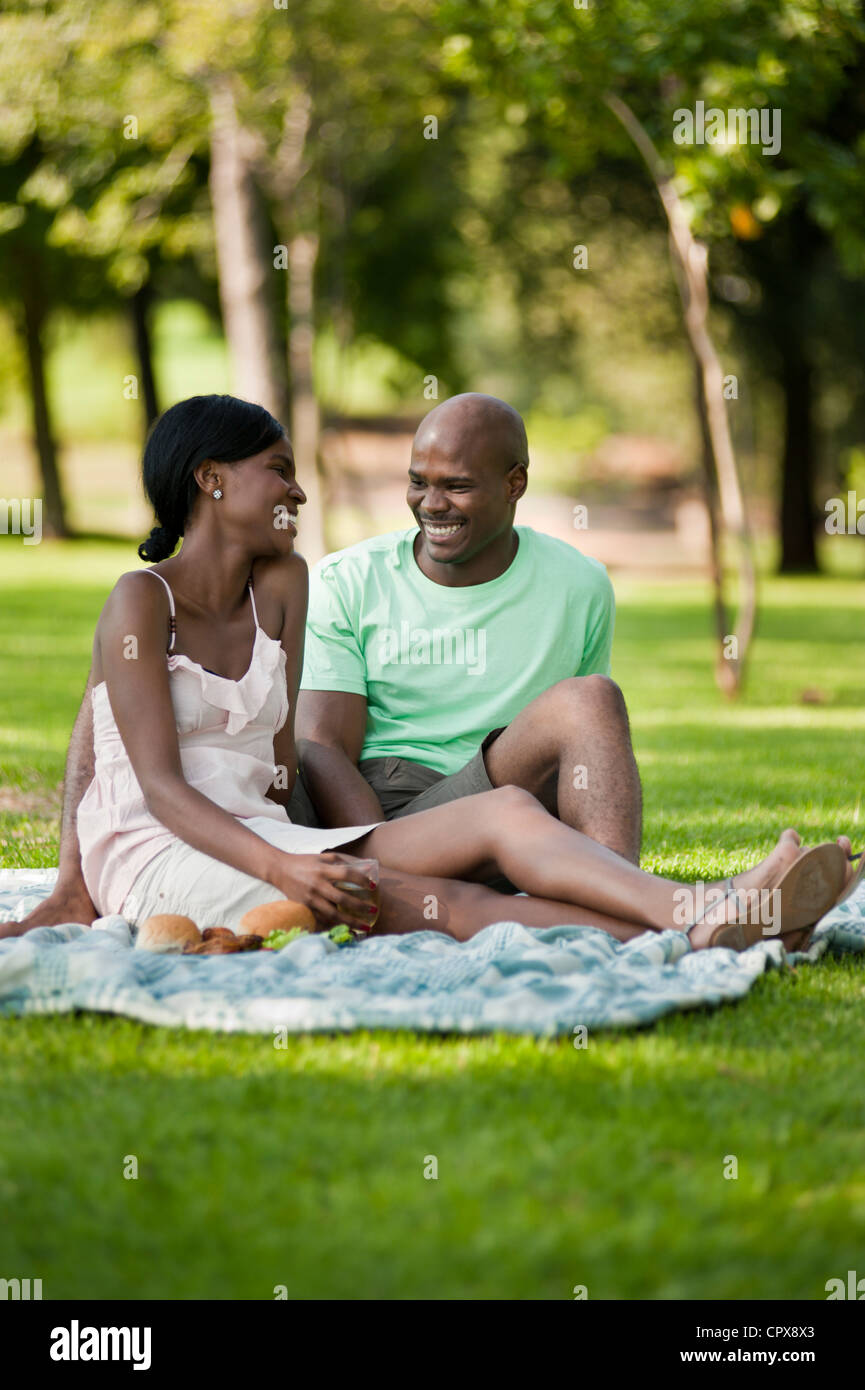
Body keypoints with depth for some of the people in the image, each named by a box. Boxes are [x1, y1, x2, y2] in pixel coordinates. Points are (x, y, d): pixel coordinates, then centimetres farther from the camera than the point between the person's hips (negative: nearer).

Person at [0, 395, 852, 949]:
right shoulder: (142, 601, -5)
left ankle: (704, 914, -42)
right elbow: (160, 785, -15)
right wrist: (285, 871, -29)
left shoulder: (280, 584, 16)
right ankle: (682, 940, -46)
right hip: (159, 860, -7)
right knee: (434, 906, -29)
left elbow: (280, 758, 13)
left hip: (260, 842, 7)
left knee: (504, 813, -19)